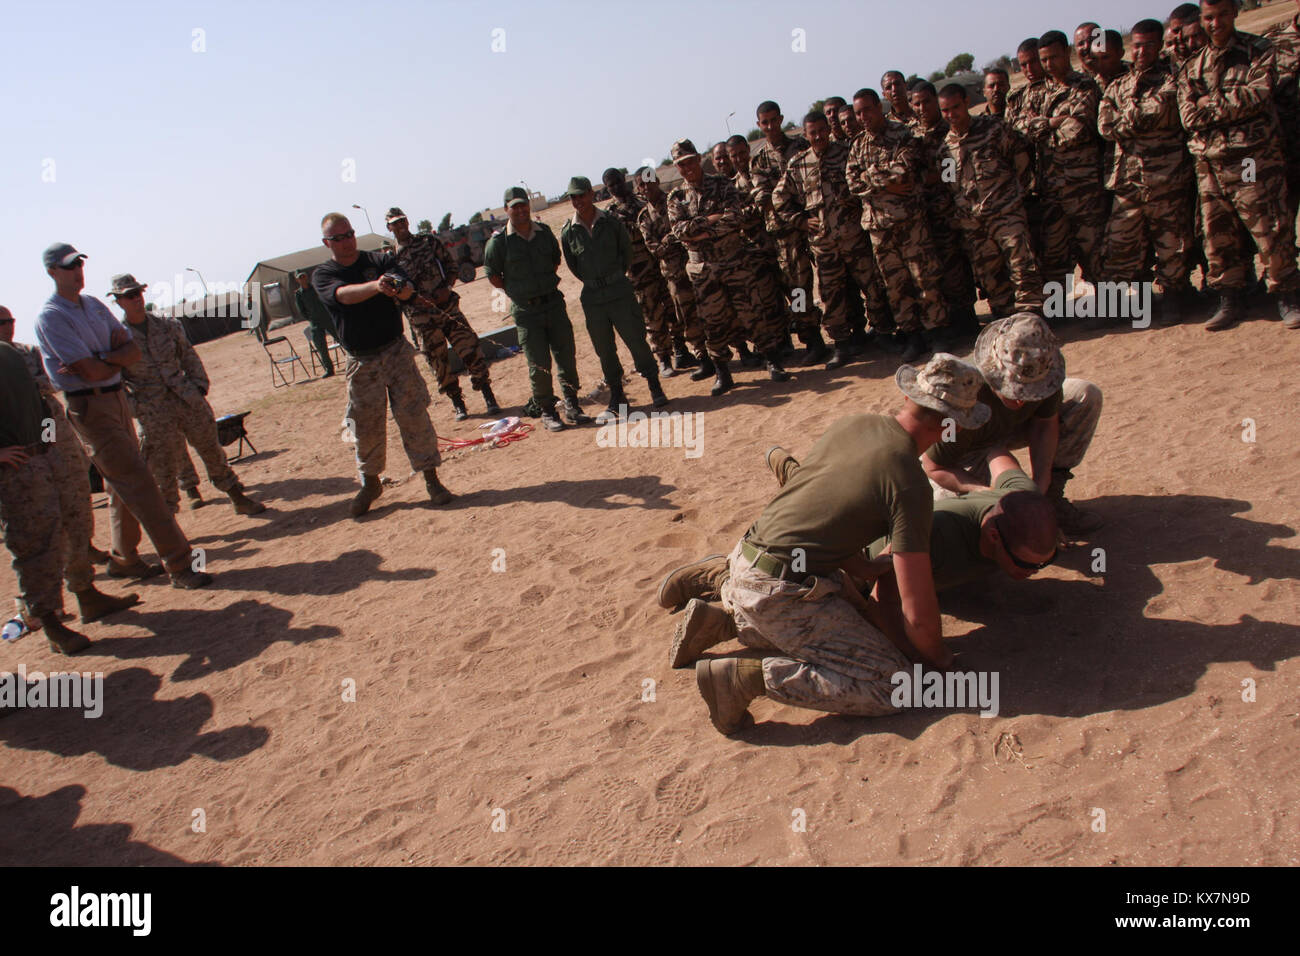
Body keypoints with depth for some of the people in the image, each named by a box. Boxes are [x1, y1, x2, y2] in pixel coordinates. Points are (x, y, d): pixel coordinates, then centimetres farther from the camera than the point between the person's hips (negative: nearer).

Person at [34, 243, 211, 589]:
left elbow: (133, 350, 4)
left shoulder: (95, 305, 12)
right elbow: (92, 372, -20)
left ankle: (124, 559, 29)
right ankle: (179, 564, -11)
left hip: (117, 398, 8)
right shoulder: (50, 317, -12)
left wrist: (101, 360, -14)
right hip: (89, 407, -8)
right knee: (138, 482, -11)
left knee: (123, 484, 15)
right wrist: (116, 360, -1)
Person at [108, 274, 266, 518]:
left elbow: (189, 357, 14)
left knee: (212, 451, 12)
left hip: (189, 400, 3)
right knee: (164, 470, 0)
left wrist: (199, 386, 6)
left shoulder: (167, 326, 7)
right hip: (155, 412, -3)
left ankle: (238, 499, 26)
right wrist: (133, 406, -12)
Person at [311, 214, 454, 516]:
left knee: (414, 415, -3)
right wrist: (376, 286, -41)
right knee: (365, 425, 6)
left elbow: (408, 290, -12)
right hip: (361, 362, 1)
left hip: (396, 350, 0)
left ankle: (431, 479, 5)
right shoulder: (322, 275, 2)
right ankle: (370, 483, 24)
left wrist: (399, 287, -37)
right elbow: (344, 294, -21)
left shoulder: (380, 261, 4)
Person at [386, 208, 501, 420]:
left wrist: (446, 289, -8)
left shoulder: (429, 240, 8)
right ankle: (457, 403, 16)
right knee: (438, 361, 3)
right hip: (422, 317, 0)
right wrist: (418, 298, -17)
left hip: (448, 305, 1)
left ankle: (488, 397, 1)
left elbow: (451, 265, 9)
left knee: (470, 349, -7)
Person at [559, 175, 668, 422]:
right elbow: (573, 265, 11)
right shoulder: (567, 232, 0)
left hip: (620, 291, -1)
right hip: (592, 297, 1)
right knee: (604, 351, 5)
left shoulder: (612, 223, -1)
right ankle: (617, 399, 17)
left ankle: (655, 387, 15)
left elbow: (627, 251, 11)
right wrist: (593, 282, 11)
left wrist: (616, 278, 12)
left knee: (636, 341, -1)